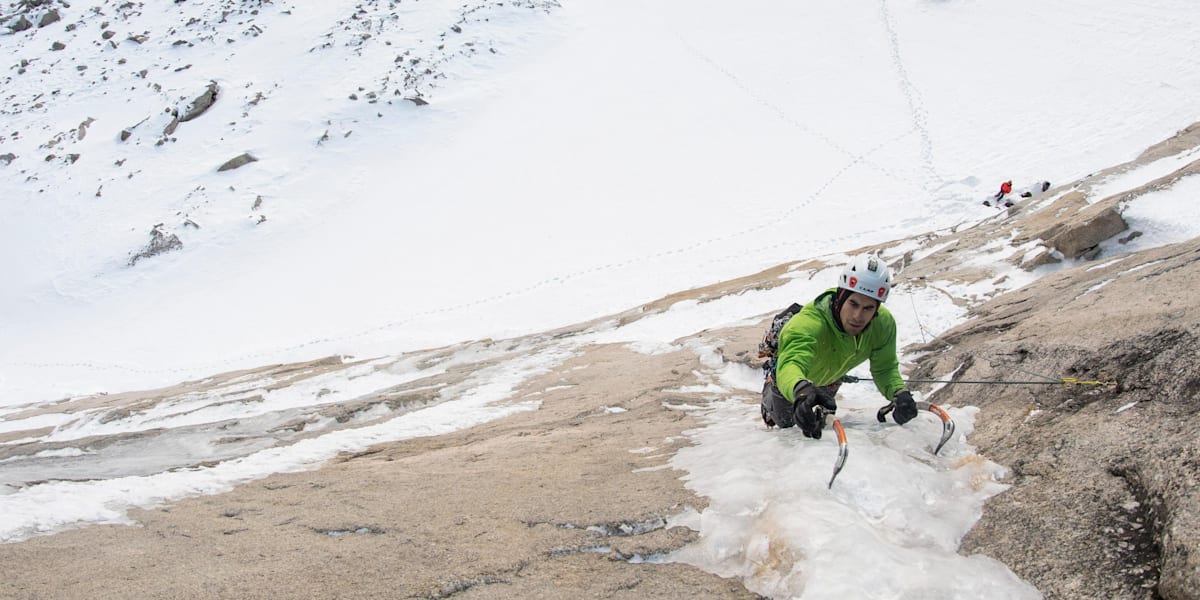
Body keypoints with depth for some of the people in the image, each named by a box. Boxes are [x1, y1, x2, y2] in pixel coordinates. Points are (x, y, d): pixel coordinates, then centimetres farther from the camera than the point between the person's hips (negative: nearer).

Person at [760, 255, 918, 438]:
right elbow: (791, 363, -69)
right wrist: (801, 390, -93)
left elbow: (885, 368, -22)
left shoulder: (884, 323, -35)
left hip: (830, 376, 4)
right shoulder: (808, 324, -53)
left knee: (820, 423, 31)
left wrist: (899, 392, -45)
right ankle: (770, 388, 53)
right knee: (784, 423, 24)